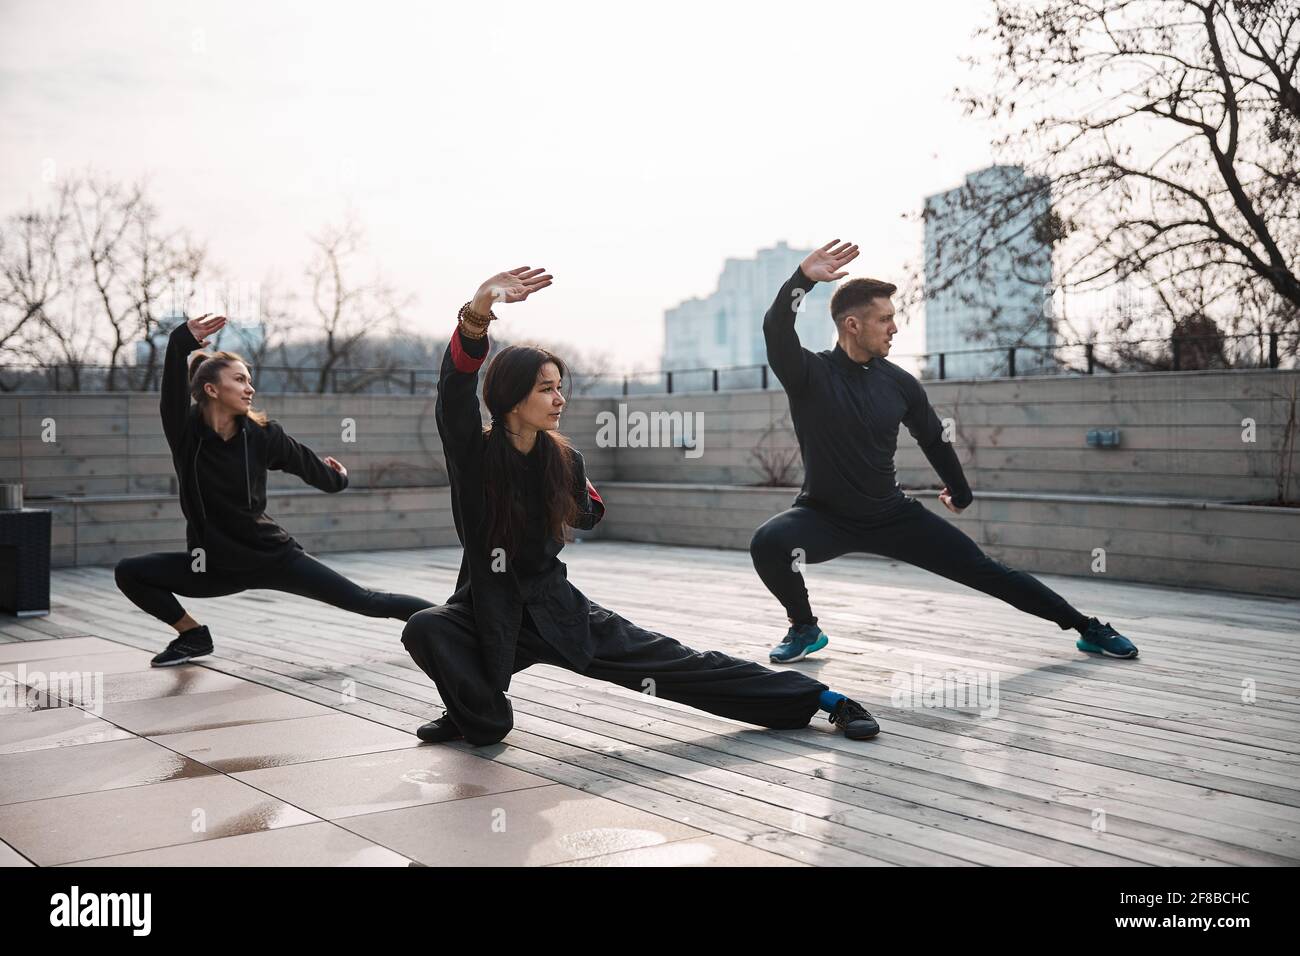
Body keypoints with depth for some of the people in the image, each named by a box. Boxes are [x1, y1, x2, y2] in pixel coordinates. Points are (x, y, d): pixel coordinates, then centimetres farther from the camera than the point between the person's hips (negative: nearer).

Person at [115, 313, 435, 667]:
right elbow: (173, 392, -32)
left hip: (273, 556, -1)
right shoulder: (185, 431, -12)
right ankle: (194, 636, 4)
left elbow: (303, 461, 8)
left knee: (366, 601, -1)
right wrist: (182, 342, -47)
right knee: (129, 572, -11)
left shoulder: (261, 433, -11)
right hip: (217, 565, 1)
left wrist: (337, 479, 25)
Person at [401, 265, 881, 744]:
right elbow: (456, 383, -37)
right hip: (487, 612, -1)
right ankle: (481, 717, -6)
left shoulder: (564, 459, -5)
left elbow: (588, 516, 18)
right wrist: (479, 308, -51)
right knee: (425, 629, -33)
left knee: (679, 664, -4)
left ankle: (822, 697, 0)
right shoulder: (472, 451, -15)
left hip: (555, 609, 1)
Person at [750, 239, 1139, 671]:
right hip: (825, 517, -3)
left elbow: (933, 439, 13)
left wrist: (960, 493, 25)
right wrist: (803, 276, -49)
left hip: (893, 516, 3)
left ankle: (1087, 628, 18)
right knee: (768, 540, -33)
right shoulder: (810, 374, -15)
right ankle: (804, 629, -5)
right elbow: (776, 329, -36)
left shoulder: (898, 383, -5)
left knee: (984, 570, 1)